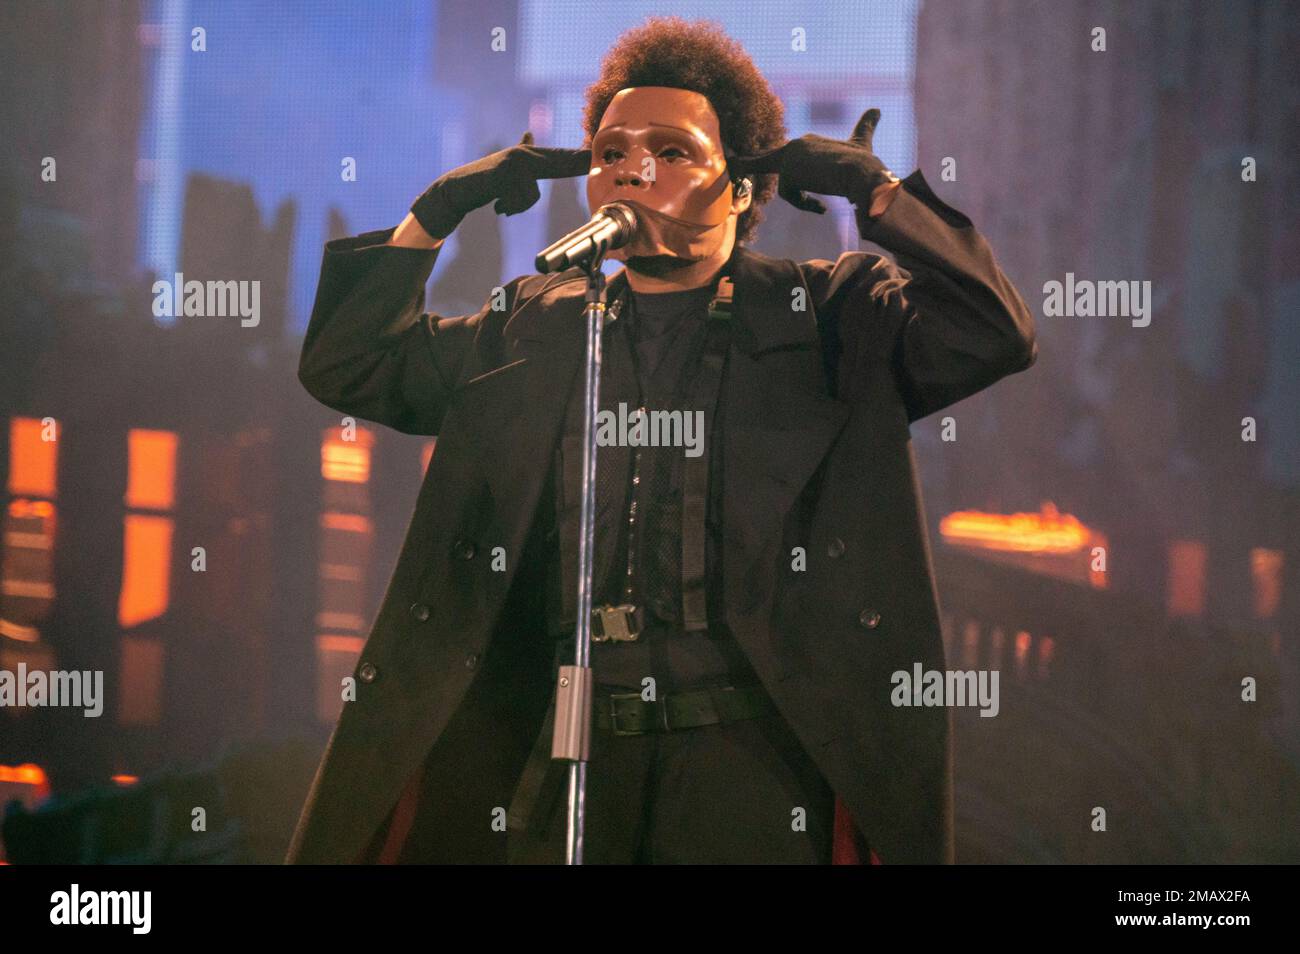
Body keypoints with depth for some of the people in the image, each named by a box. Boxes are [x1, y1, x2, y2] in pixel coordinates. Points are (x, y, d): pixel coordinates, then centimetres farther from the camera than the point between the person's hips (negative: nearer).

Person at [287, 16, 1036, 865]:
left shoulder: (828, 313, 6)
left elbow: (996, 336, -7)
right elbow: (347, 369, 18)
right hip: (567, 755, 3)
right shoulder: (532, 326, 16)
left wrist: (875, 189, -7)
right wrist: (435, 215, 8)